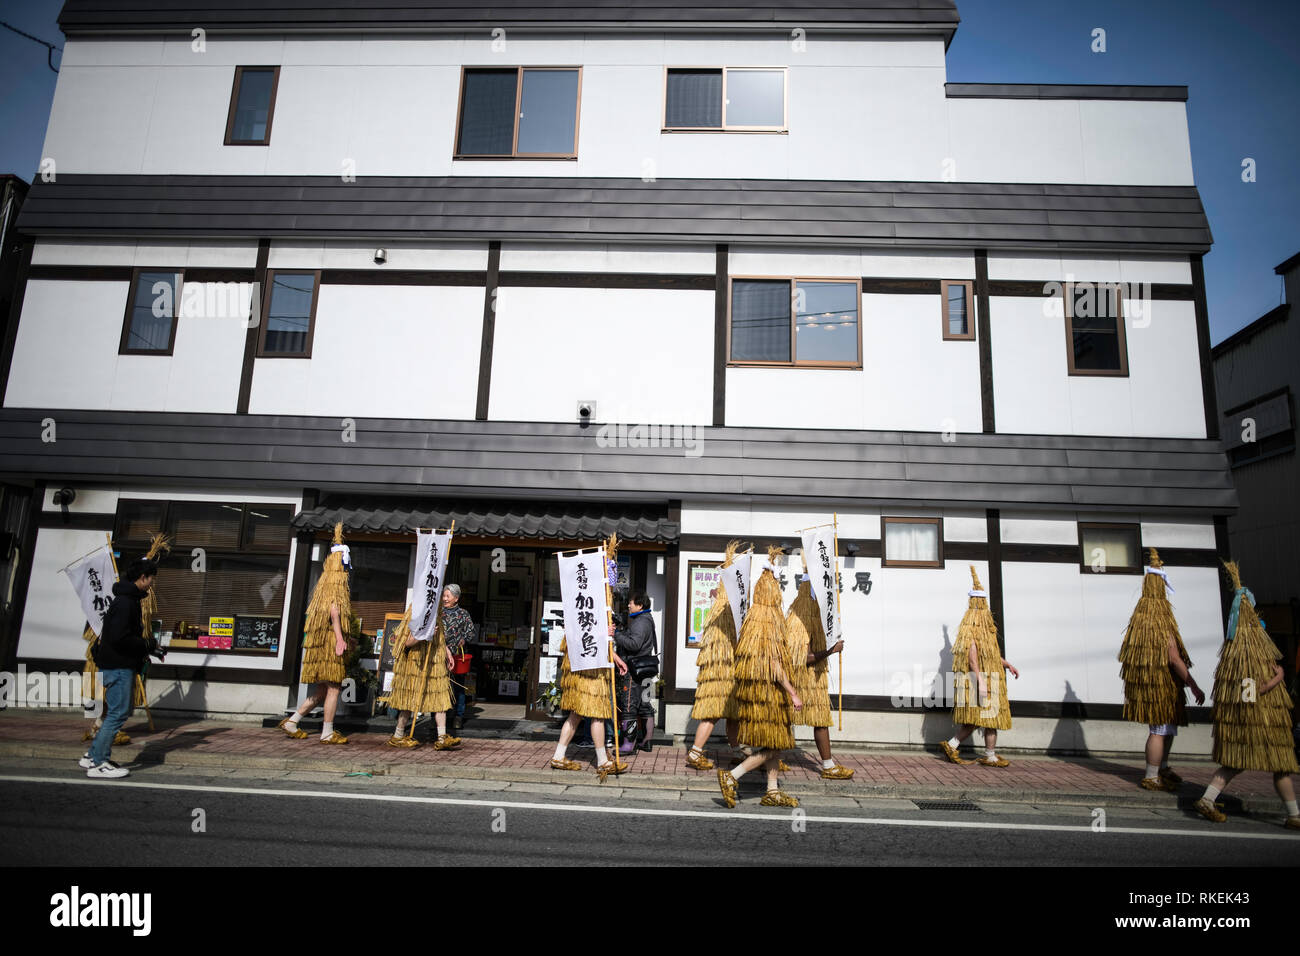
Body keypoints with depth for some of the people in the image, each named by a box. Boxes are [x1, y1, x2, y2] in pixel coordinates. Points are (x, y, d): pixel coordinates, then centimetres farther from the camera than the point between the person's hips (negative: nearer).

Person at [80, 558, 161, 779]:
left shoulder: (130, 599, 15)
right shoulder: (125, 602, -18)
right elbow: (119, 638, -24)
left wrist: (149, 646, 11)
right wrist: (148, 645, -13)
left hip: (123, 666, 10)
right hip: (117, 666, -10)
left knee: (119, 711, 16)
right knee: (118, 713, -6)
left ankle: (92, 756, 25)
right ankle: (98, 764, 1)